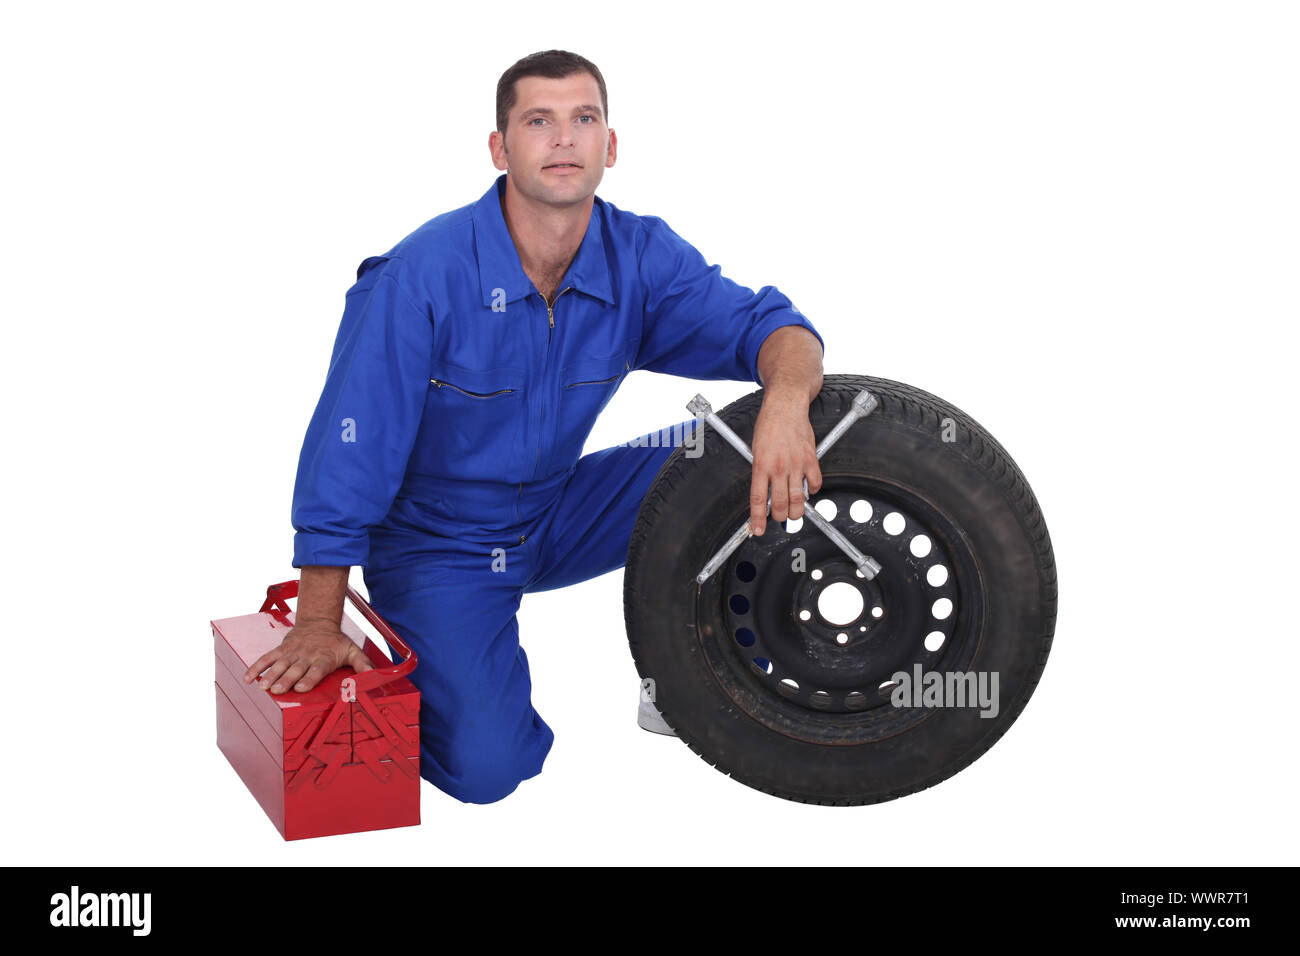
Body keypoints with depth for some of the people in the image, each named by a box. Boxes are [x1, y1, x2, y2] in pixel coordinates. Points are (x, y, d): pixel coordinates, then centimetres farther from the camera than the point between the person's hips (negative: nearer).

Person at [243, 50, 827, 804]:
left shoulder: (640, 256, -11)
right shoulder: (421, 277, -24)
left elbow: (764, 324, -17)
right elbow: (350, 452, -21)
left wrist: (786, 400, -43)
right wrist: (318, 626, -19)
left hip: (559, 514, 4)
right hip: (439, 541, -4)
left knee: (734, 458, -16)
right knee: (485, 767, -22)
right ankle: (423, 665, 12)